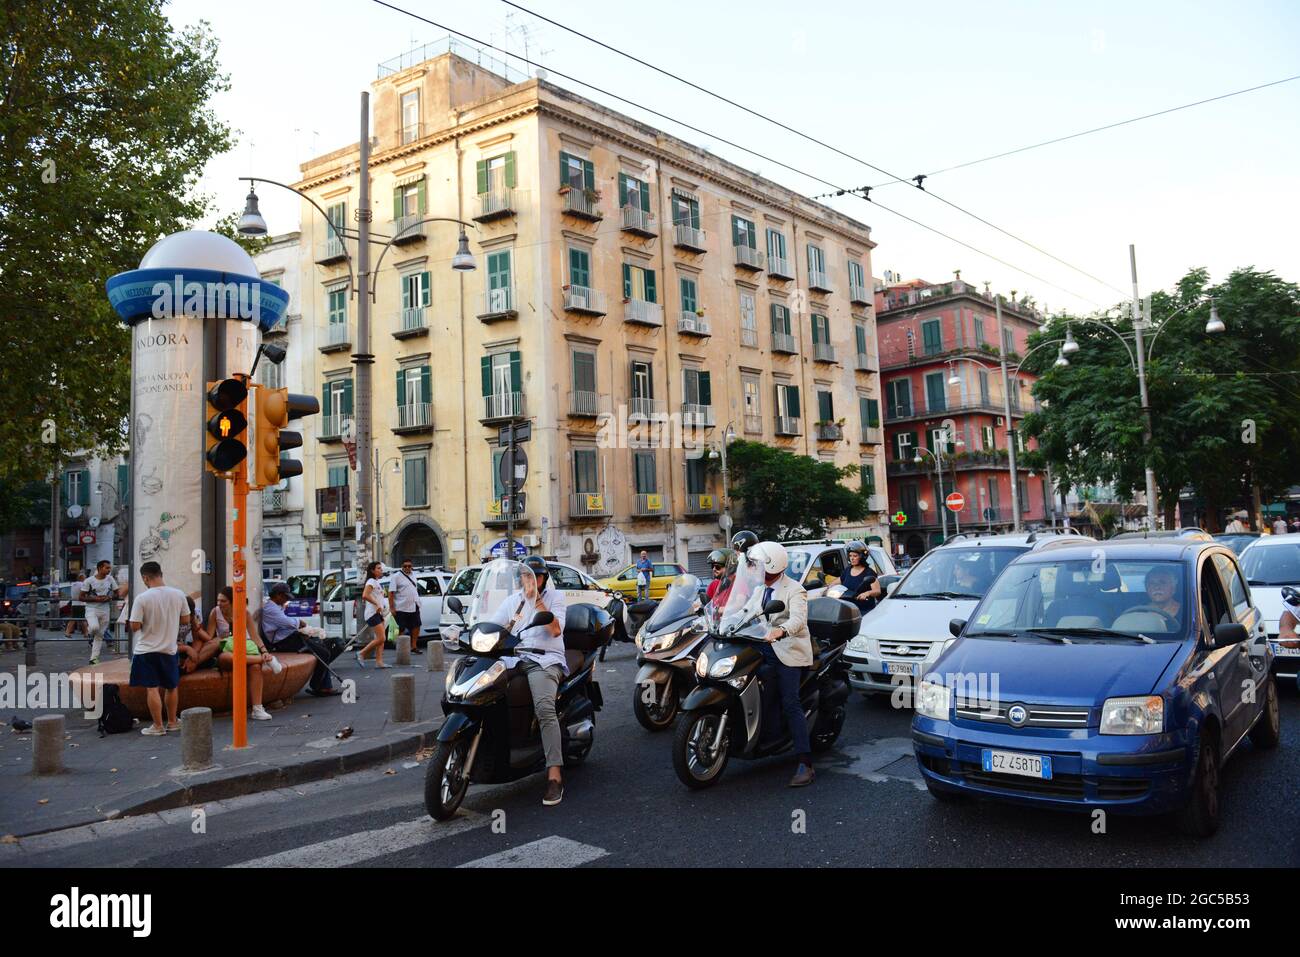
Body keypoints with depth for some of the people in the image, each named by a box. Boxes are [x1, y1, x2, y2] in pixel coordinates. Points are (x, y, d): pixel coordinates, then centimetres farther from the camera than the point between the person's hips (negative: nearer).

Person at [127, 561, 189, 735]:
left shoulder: (142, 598, -15)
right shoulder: (178, 594, -5)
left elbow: (135, 626, -13)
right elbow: (186, 619, 3)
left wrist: (148, 621, 6)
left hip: (147, 650, -4)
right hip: (169, 648, 4)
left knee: (152, 688, 4)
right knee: (171, 687, 18)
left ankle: (158, 726, 9)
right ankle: (172, 722, 27)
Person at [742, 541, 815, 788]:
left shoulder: (794, 590, -7)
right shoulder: (759, 590, 18)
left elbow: (799, 618, -23)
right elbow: (746, 613, 13)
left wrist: (782, 631, -43)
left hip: (789, 651, -7)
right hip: (765, 650, 7)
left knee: (791, 705, -13)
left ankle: (805, 764, -14)